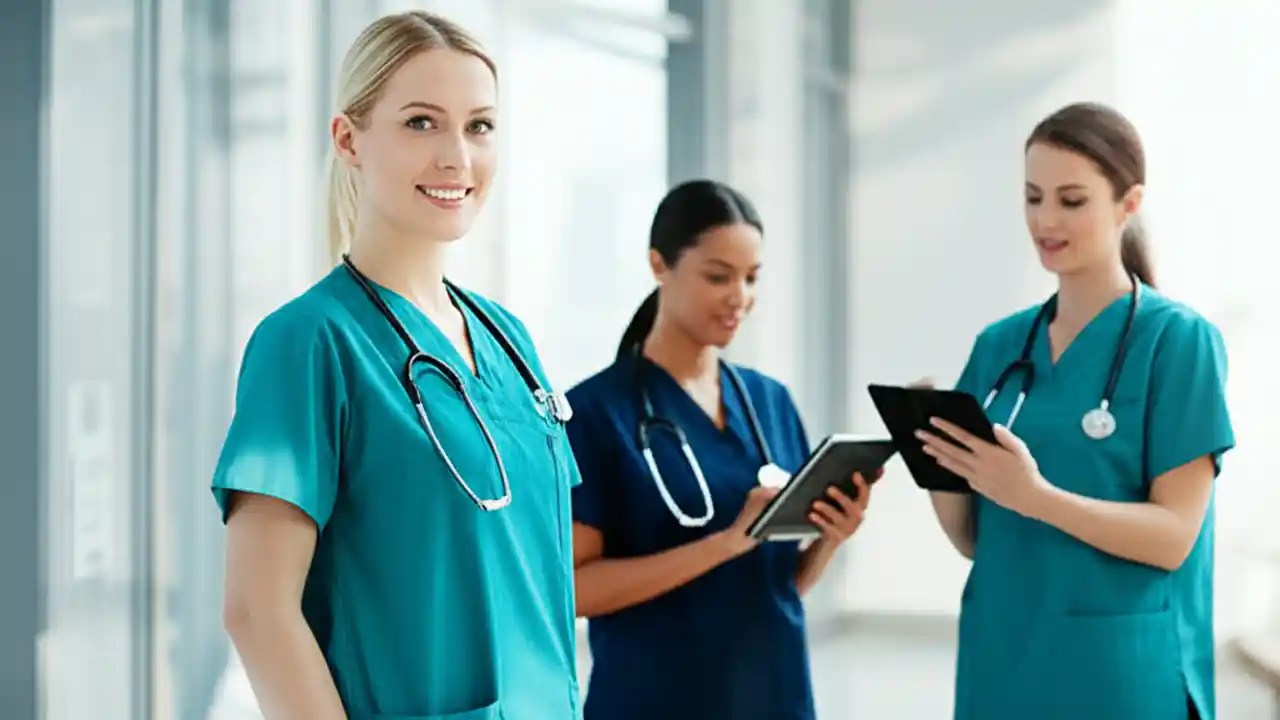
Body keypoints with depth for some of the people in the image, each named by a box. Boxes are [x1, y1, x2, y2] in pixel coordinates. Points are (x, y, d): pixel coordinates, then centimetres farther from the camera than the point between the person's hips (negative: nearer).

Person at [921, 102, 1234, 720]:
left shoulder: (1178, 338, -7)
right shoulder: (999, 343, 7)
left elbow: (1173, 536, -13)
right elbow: (975, 538, 8)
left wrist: (1036, 497, -26)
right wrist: (940, 467, -11)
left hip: (1119, 670, -4)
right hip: (1001, 660, 5)